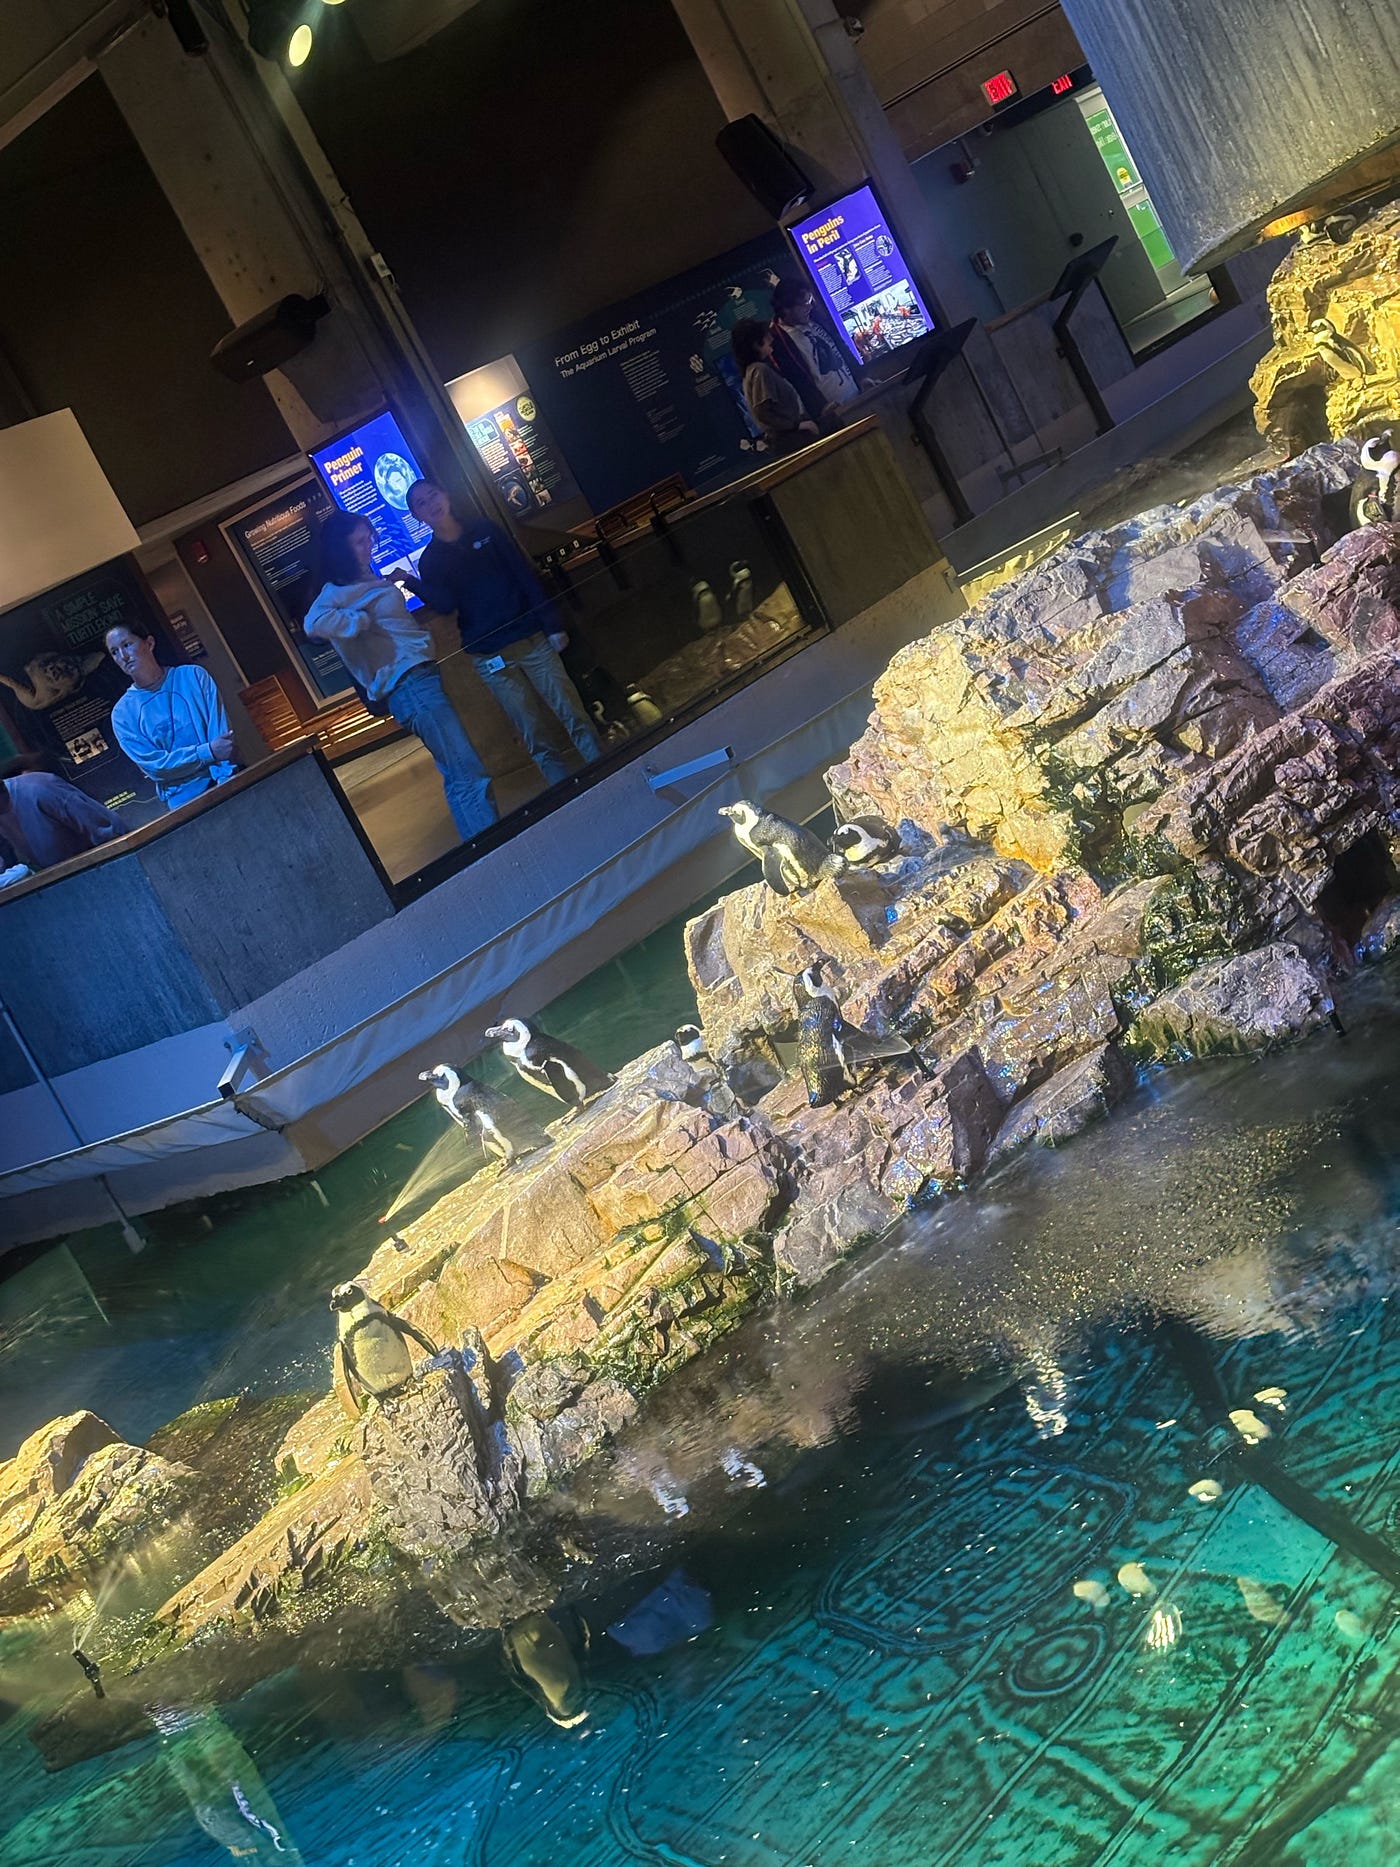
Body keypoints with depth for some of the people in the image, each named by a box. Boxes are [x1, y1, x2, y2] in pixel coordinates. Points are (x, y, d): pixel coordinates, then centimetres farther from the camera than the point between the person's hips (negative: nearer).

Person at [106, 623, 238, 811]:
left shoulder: (194, 676, 8)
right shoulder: (122, 714, 7)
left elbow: (221, 731, -1)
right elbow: (152, 766, -1)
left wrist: (225, 784, -15)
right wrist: (208, 752, -12)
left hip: (227, 782, 1)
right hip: (184, 800, -1)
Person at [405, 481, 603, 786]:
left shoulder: (484, 529, 8)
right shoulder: (430, 561, 6)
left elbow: (525, 576, 5)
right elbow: (445, 606, -10)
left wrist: (551, 624, -2)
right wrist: (415, 586, -26)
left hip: (532, 638, 1)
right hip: (491, 657, -1)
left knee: (574, 716, -5)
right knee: (537, 737, -1)